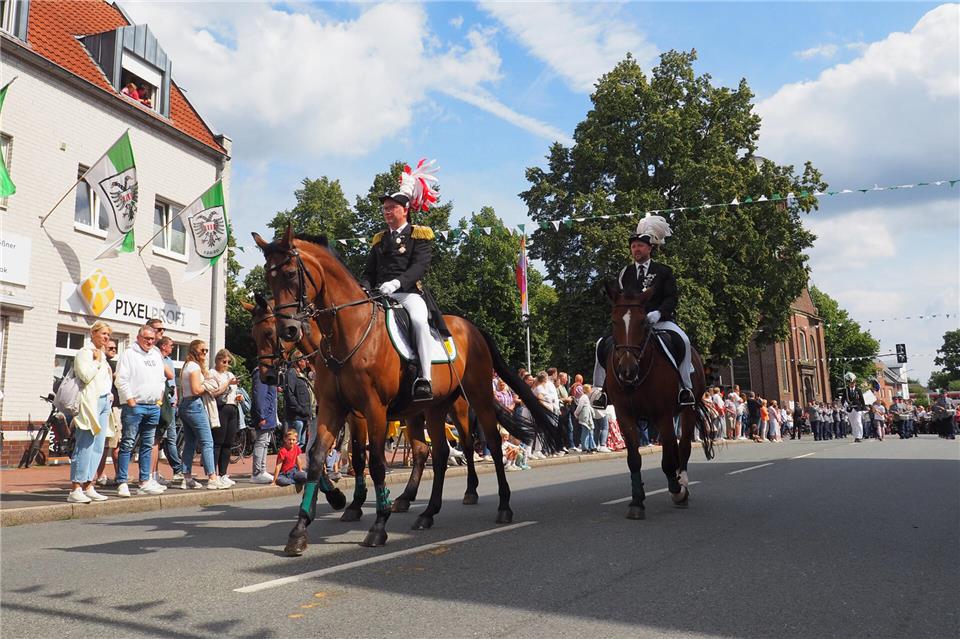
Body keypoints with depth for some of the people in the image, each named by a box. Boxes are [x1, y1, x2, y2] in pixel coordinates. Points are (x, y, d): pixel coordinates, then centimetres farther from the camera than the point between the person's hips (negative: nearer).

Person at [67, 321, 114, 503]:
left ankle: (88, 487, 12)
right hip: (90, 402, -9)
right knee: (85, 447, -10)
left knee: (98, 448, 7)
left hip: (104, 402, 9)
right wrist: (97, 361, -8)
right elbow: (86, 376, -17)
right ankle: (75, 490, -8)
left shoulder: (102, 354, 21)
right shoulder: (85, 352, -4)